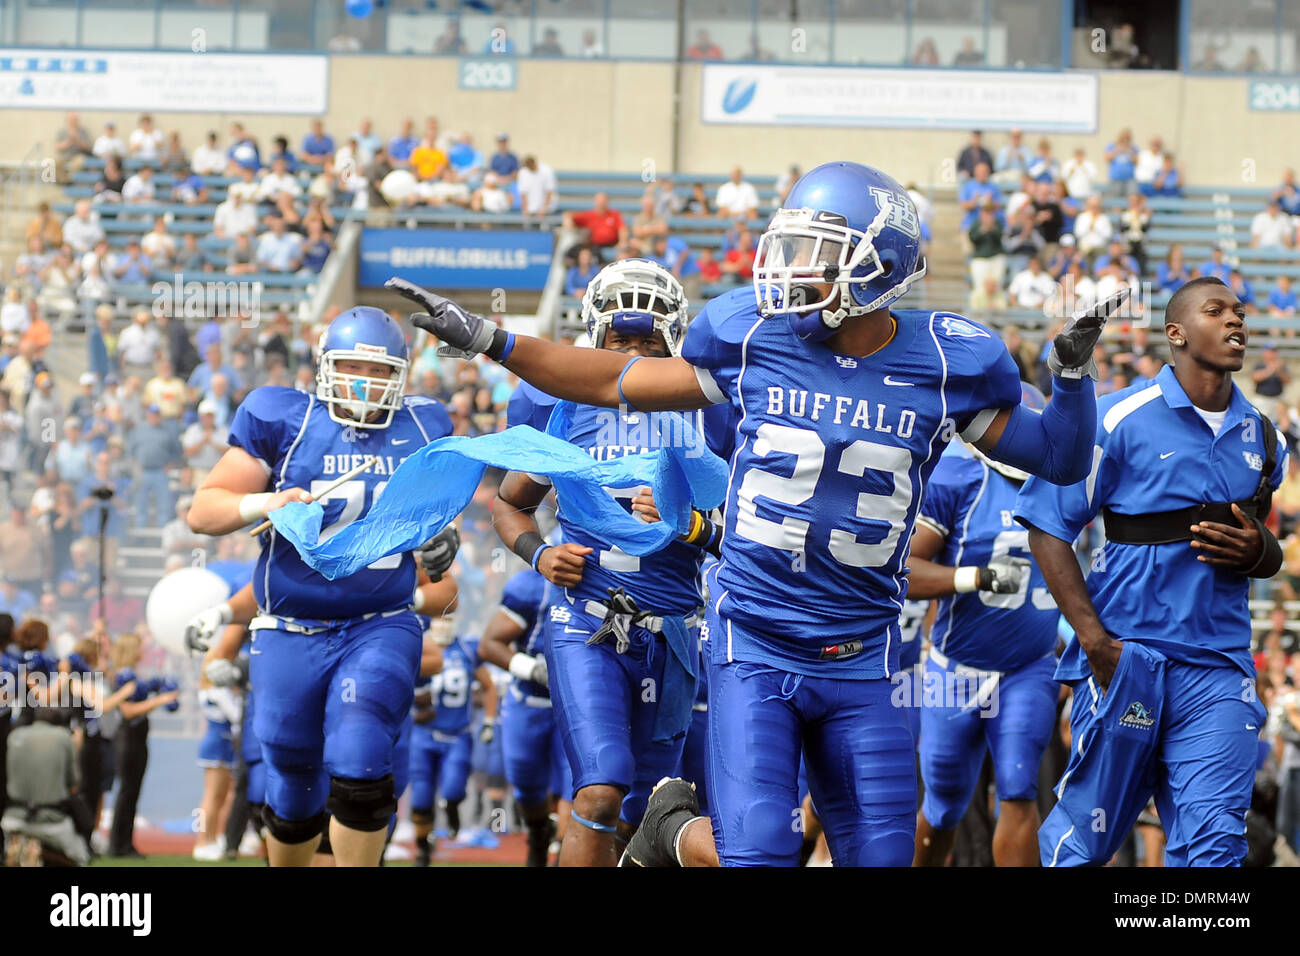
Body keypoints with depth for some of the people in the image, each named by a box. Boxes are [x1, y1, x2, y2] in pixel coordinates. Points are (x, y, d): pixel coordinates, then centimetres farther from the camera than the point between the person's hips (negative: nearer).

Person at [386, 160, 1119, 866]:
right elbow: (620, 382, 10)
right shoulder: (752, 336, -2)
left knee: (880, 854, 1)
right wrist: (489, 342, 7)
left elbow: (1062, 460, 7)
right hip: (755, 646, -1)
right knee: (757, 852, -13)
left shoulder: (944, 364, -4)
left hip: (860, 658, 2)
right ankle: (678, 828, 21)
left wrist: (1072, 377, -12)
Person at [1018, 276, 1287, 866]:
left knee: (1213, 844, -8)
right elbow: (1049, 528, -5)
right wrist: (1095, 640, -12)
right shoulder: (1121, 419, -5)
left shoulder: (1261, 439, 12)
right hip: (1128, 656, -4)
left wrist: (1257, 553, -1)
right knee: (1085, 839, 2)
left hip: (1217, 668, 4)